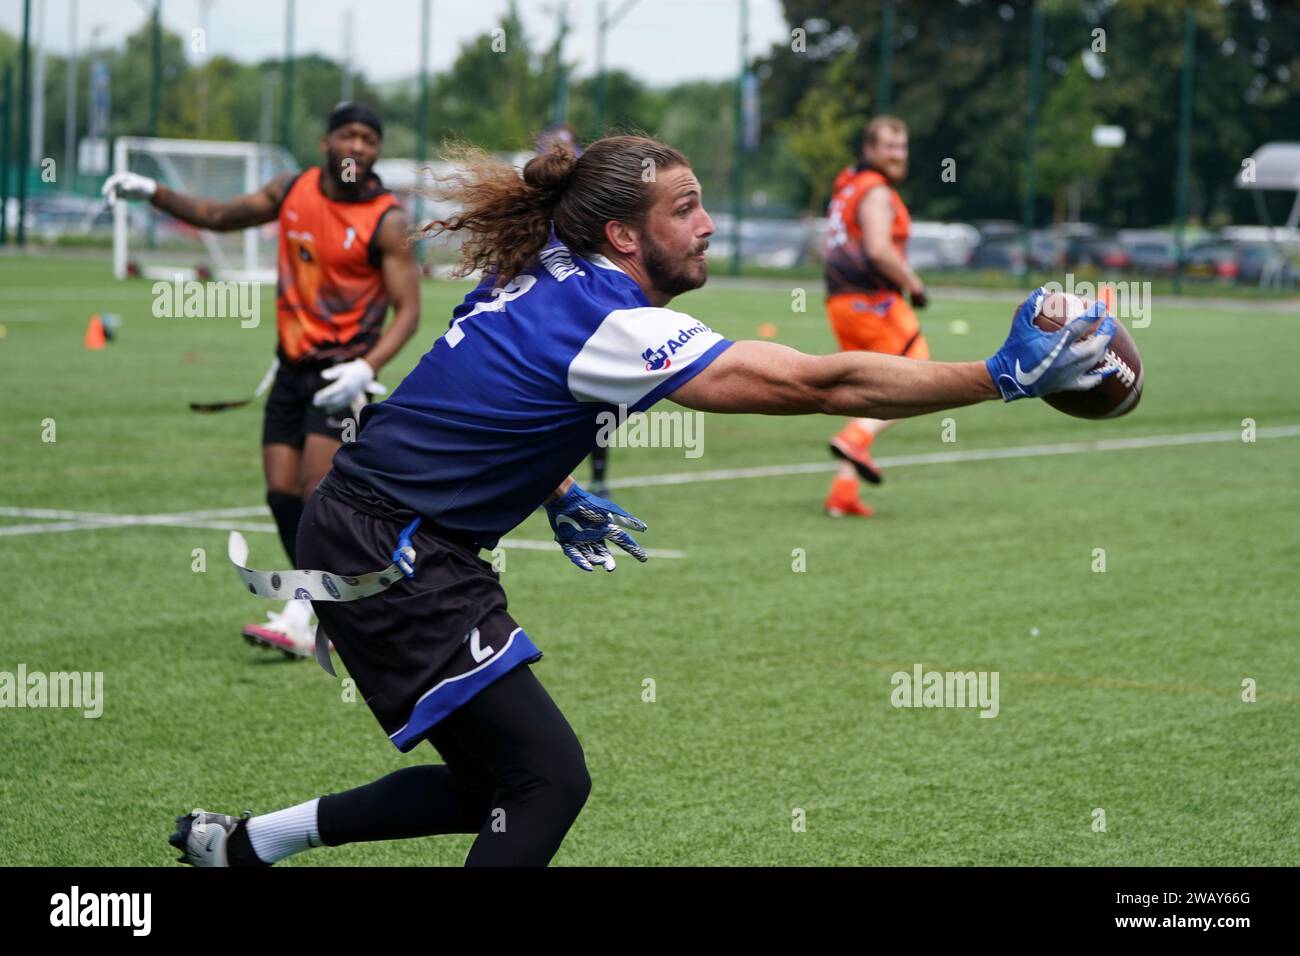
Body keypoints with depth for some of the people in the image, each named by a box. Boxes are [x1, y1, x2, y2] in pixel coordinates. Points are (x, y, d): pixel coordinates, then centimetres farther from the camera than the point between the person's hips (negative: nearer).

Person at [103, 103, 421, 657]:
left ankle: (302, 620, -16)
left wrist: (367, 367, -28)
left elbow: (407, 311, -13)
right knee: (282, 494, 3)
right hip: (292, 365, 6)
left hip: (342, 372, -6)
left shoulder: (387, 221, -11)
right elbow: (219, 217, 20)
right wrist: (152, 193, 8)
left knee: (319, 494, -16)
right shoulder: (292, 191, 5)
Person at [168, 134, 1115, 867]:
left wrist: (554, 493, 20)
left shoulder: (538, 279, 6)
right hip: (395, 562, -9)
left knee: (490, 780, 15)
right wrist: (1001, 376, -24)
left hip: (361, 529, 9)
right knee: (548, 779, -7)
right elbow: (819, 383, -26)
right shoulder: (612, 327, -22)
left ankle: (242, 842, 25)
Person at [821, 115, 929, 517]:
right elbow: (878, 250, -24)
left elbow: (828, 249, 25)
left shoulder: (846, 185, 19)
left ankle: (843, 493, 4)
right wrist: (914, 285, -11)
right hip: (874, 302, -9)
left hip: (840, 301, 9)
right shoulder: (876, 191, -11)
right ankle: (855, 438, -20)